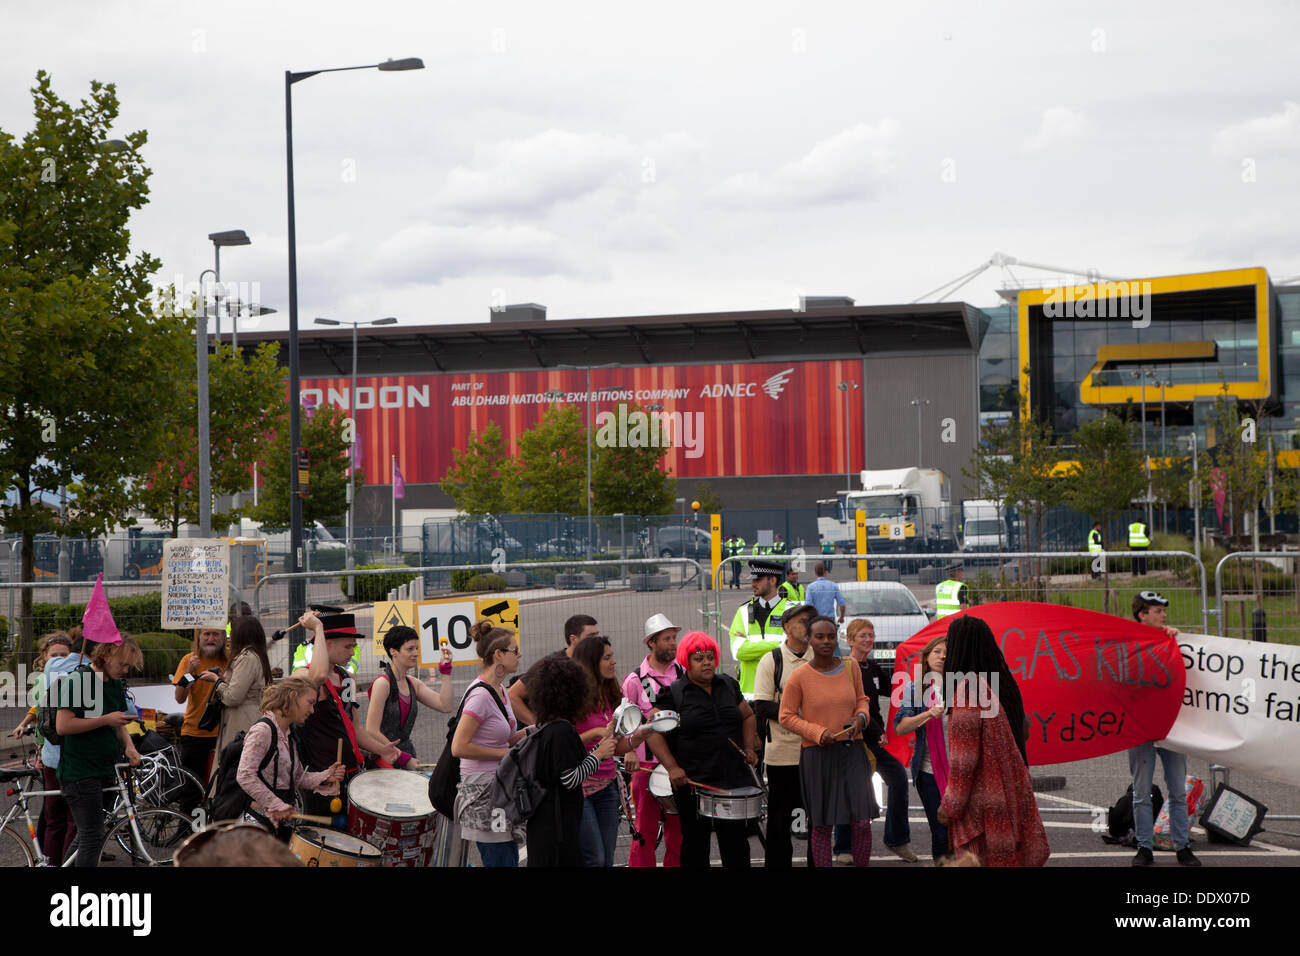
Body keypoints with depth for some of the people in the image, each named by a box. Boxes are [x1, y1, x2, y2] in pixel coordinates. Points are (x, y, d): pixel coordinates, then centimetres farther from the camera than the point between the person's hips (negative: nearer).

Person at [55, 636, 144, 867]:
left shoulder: (116, 684, 12)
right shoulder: (77, 681, -14)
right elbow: (63, 726, -20)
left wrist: (129, 746, 2)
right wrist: (105, 720, -19)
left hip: (104, 770, 8)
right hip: (79, 771, -8)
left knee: (89, 834, 13)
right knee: (92, 835, -12)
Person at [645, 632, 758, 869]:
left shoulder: (728, 685, 10)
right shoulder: (672, 694, -4)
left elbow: (747, 715, 24)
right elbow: (654, 732, -6)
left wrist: (749, 748, 9)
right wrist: (672, 767, -15)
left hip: (734, 779, 4)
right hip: (693, 784, -4)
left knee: (736, 842, 9)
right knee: (696, 845, 4)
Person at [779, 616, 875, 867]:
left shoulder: (850, 668, 4)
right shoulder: (799, 677, -7)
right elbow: (786, 717, -2)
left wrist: (861, 717, -4)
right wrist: (817, 732, -14)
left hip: (852, 752, 2)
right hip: (818, 755, -2)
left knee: (861, 822, -4)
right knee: (822, 824, 5)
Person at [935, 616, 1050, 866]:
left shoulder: (968, 687, -19)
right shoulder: (1003, 681, 6)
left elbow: (964, 756, -19)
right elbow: (1024, 726, 19)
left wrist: (949, 805, -12)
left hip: (981, 797, -8)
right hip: (1011, 793, 8)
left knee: (977, 861, 0)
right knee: (1009, 856, 13)